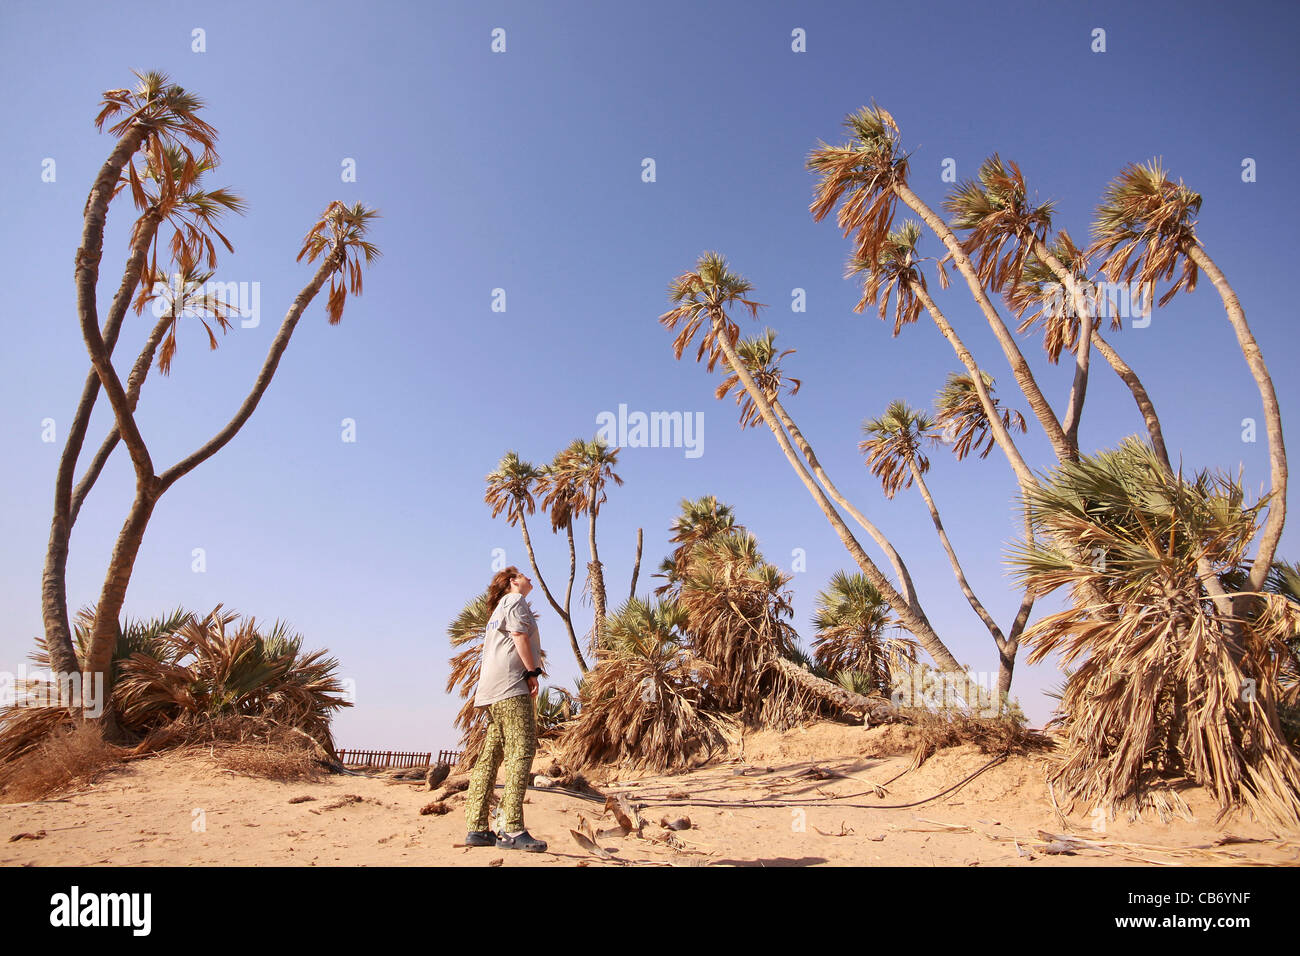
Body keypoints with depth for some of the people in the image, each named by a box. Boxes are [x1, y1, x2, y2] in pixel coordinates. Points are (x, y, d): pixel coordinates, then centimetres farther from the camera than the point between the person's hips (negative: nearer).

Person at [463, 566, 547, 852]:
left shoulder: (499, 609, 31)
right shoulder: (515, 600, 4)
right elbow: (519, 635, -10)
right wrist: (532, 671, -10)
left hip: (491, 689, 10)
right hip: (511, 685, -10)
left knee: (491, 755, 6)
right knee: (521, 751, -16)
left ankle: (477, 828, 5)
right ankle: (512, 829, -24)